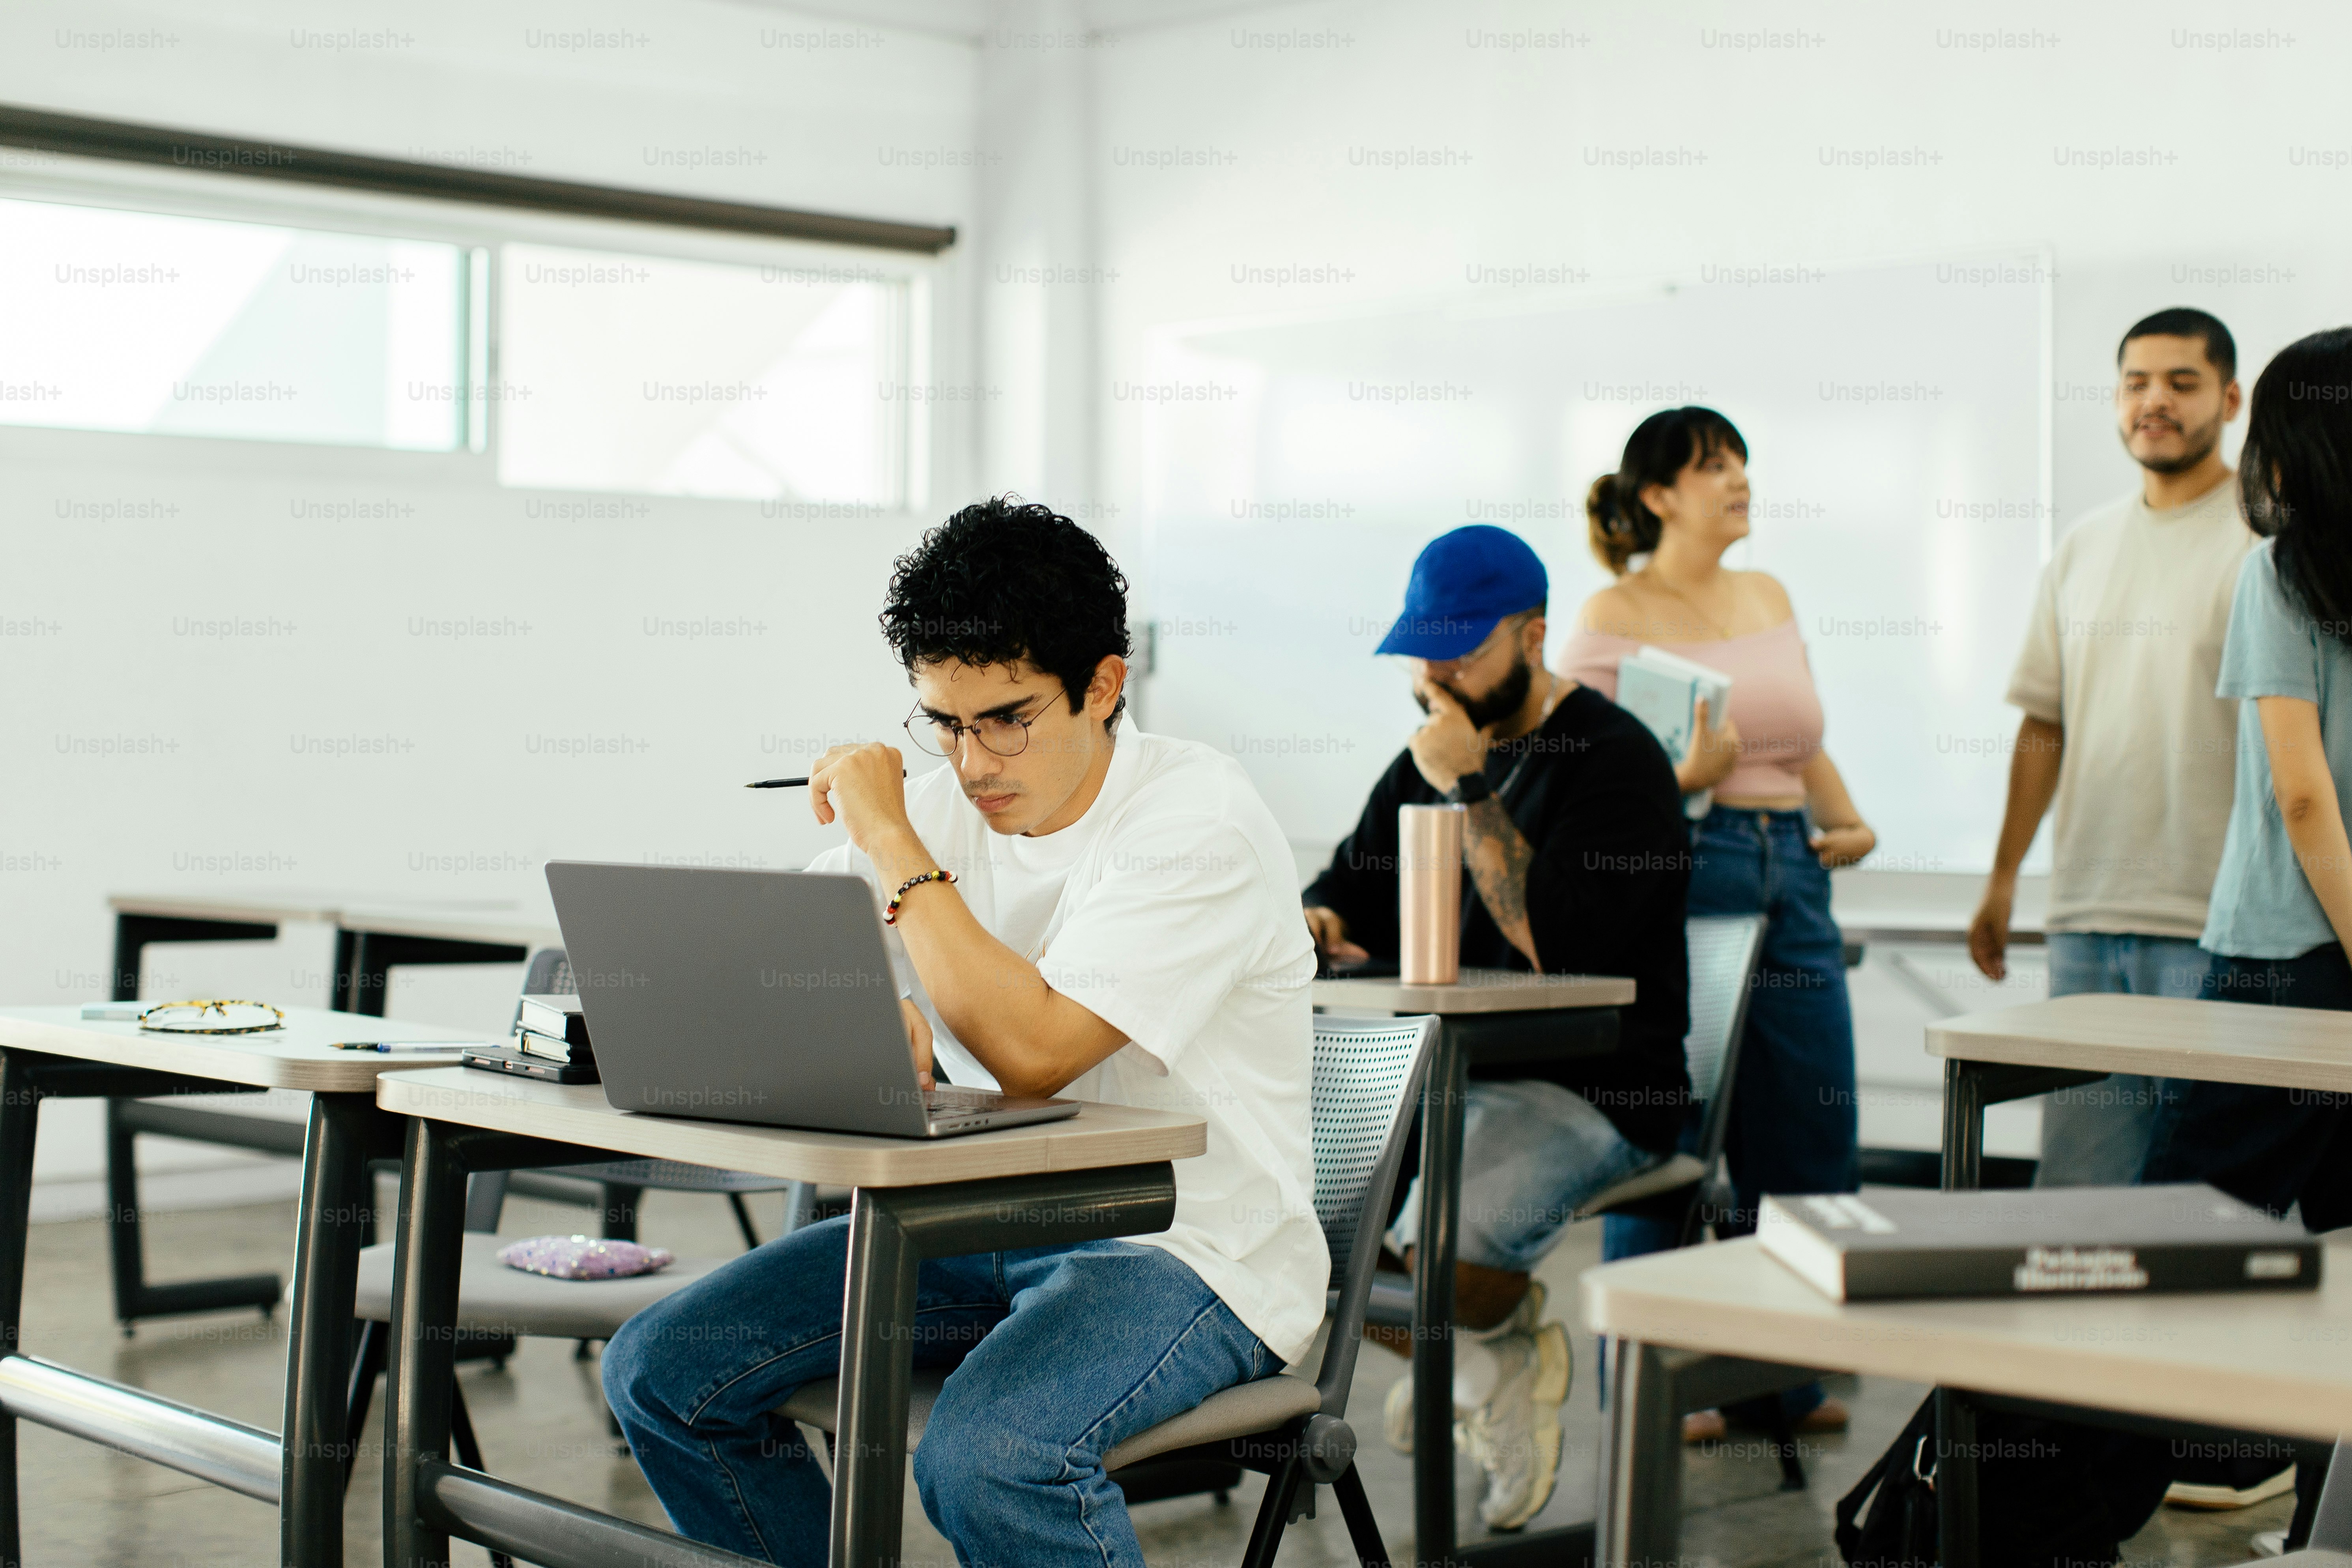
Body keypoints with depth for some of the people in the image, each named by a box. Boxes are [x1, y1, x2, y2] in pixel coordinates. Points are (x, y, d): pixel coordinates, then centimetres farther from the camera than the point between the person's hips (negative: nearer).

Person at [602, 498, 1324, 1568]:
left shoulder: (1199, 819, -14)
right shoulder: (944, 803, 5)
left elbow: (1031, 1050, -24)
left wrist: (893, 842, -17)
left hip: (1188, 1249, -7)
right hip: (985, 1225, 7)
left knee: (985, 1456, -36)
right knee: (658, 1371, -7)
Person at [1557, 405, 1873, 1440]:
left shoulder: (1770, 597, 15)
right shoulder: (1614, 618, -4)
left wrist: (1849, 821, 8)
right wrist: (1683, 778, -21)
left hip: (1790, 876, 7)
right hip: (1674, 876, -7)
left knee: (1810, 1141, 8)